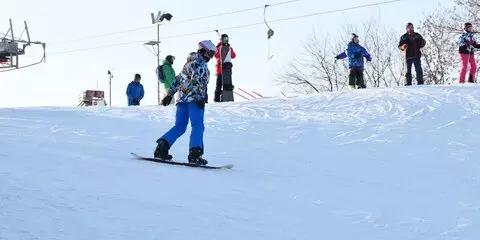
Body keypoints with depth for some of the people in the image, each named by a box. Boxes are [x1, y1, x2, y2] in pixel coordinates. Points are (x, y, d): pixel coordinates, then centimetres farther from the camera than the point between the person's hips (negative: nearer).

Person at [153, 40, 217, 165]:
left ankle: (161, 148, 1)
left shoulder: (189, 63, 24)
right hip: (194, 98, -8)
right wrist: (201, 97, -23)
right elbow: (198, 81, -18)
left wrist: (169, 94, 28)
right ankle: (195, 153, -24)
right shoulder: (201, 64, -4)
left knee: (179, 127, 11)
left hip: (182, 98, 8)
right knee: (198, 126, -11)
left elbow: (177, 80, 26)